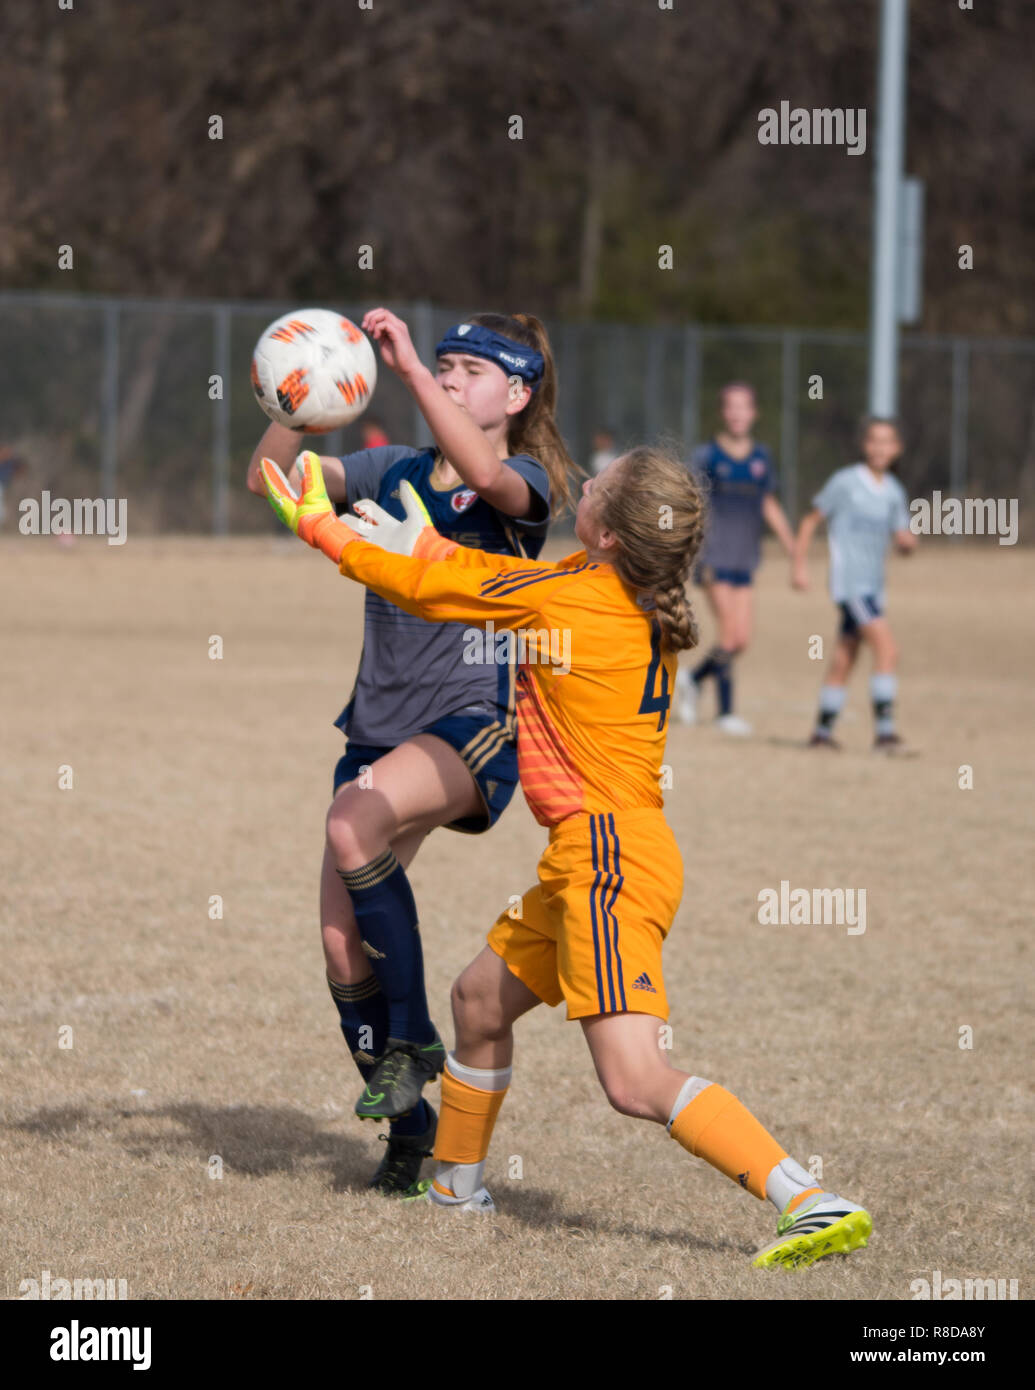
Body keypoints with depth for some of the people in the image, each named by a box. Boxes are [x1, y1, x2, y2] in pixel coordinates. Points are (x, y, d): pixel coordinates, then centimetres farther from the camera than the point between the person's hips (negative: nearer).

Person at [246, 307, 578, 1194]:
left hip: (476, 722, -6)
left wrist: (409, 367, -32)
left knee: (357, 823, -34)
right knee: (343, 948, -1)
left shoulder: (526, 482, -3)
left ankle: (415, 1043, -20)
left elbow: (484, 476, -28)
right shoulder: (394, 472, 12)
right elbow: (272, 480, 2)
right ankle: (409, 1129, 17)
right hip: (381, 723, 6)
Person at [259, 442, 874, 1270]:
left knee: (636, 1083, -18)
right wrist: (426, 544, 34)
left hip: (609, 856, -10)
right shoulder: (642, 602, 8)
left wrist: (318, 526, 12)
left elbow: (422, 593, 0)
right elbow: (497, 584, 29)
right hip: (586, 860, 10)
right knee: (480, 1000, 25)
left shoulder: (573, 594, -13)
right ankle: (457, 1187, 42)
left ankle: (816, 1206, -26)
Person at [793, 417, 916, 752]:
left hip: (873, 585, 7)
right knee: (887, 649, -19)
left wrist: (908, 541, -11)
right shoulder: (845, 482, -6)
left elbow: (903, 542, 12)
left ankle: (823, 731, 21)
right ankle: (884, 731, -21)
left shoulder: (894, 492, 10)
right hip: (849, 582, -7)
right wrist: (799, 565, -5)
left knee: (843, 661, 13)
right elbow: (810, 522, 0)